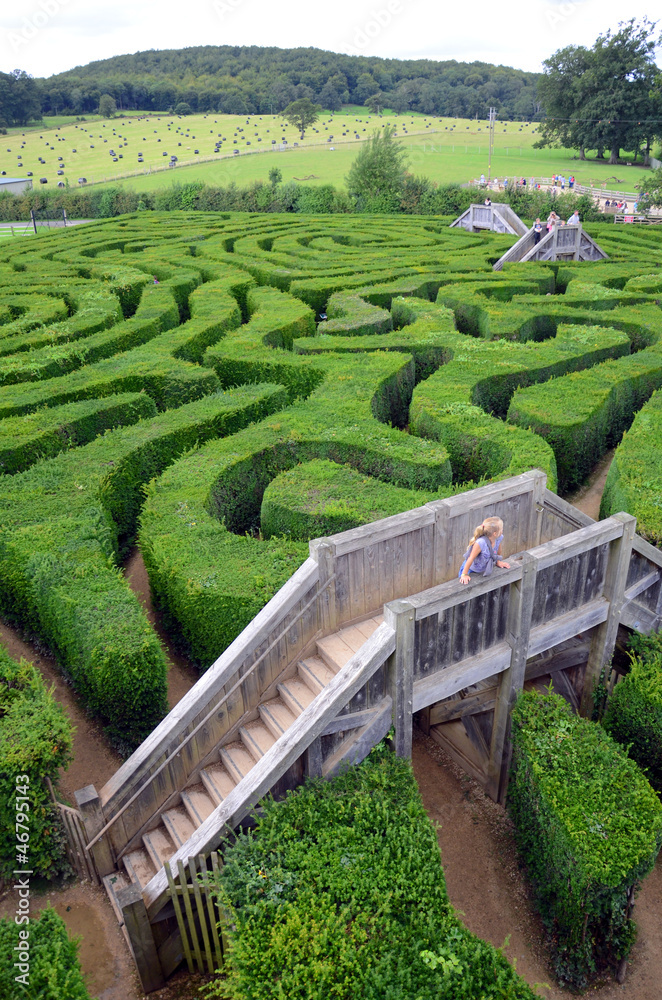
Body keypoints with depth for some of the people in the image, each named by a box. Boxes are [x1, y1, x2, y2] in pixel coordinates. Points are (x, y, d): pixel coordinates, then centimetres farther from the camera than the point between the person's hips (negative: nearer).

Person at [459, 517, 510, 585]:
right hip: (471, 569, -6)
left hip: (485, 569, 6)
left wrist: (498, 561, 4)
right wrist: (464, 575, -27)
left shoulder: (499, 538, -19)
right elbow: (471, 558, -32)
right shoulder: (480, 543, -39)